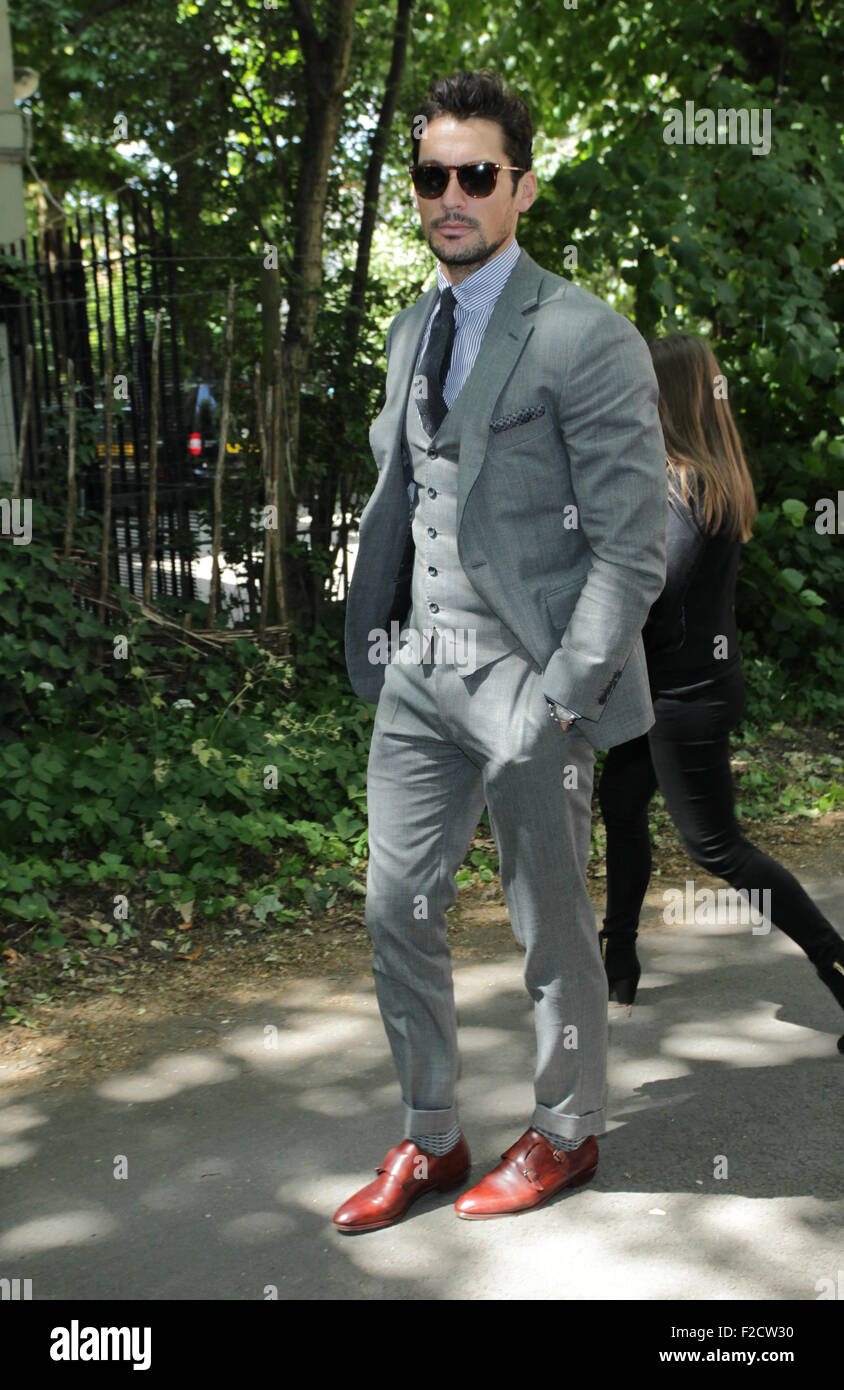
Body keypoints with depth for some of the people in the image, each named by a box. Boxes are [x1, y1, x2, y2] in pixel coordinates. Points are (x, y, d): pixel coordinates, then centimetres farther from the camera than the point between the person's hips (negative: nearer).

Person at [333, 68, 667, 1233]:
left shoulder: (584, 338, -12)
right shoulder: (412, 330, 12)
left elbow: (634, 543, -15)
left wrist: (561, 693, -19)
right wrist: (372, 633, 9)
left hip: (526, 674, -7)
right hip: (422, 672, 7)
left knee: (550, 923, 9)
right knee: (398, 907, 11)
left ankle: (566, 1135, 32)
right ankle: (429, 1140, 30)